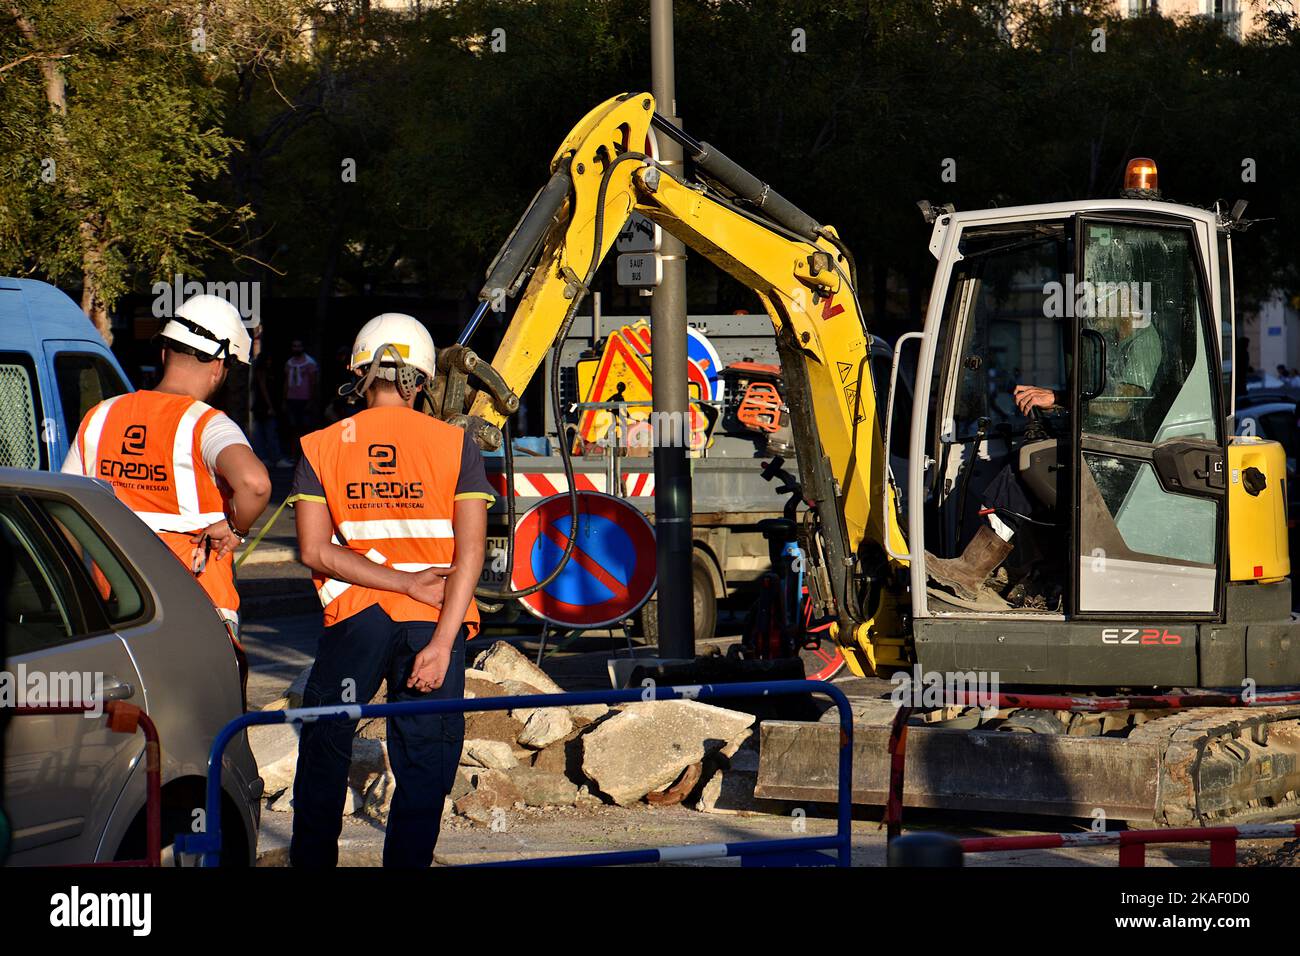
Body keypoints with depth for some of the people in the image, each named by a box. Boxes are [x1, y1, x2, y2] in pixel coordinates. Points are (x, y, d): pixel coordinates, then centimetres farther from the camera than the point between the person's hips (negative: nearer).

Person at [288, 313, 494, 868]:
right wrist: (441, 644, -12)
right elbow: (470, 552, -9)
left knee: (325, 742, 17)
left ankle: (312, 859, 22)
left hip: (355, 617, 1)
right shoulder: (455, 445, -1)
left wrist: (405, 583, -5)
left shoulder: (322, 447, 2)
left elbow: (315, 551, -5)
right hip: (435, 621, -1)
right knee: (424, 760, 4)